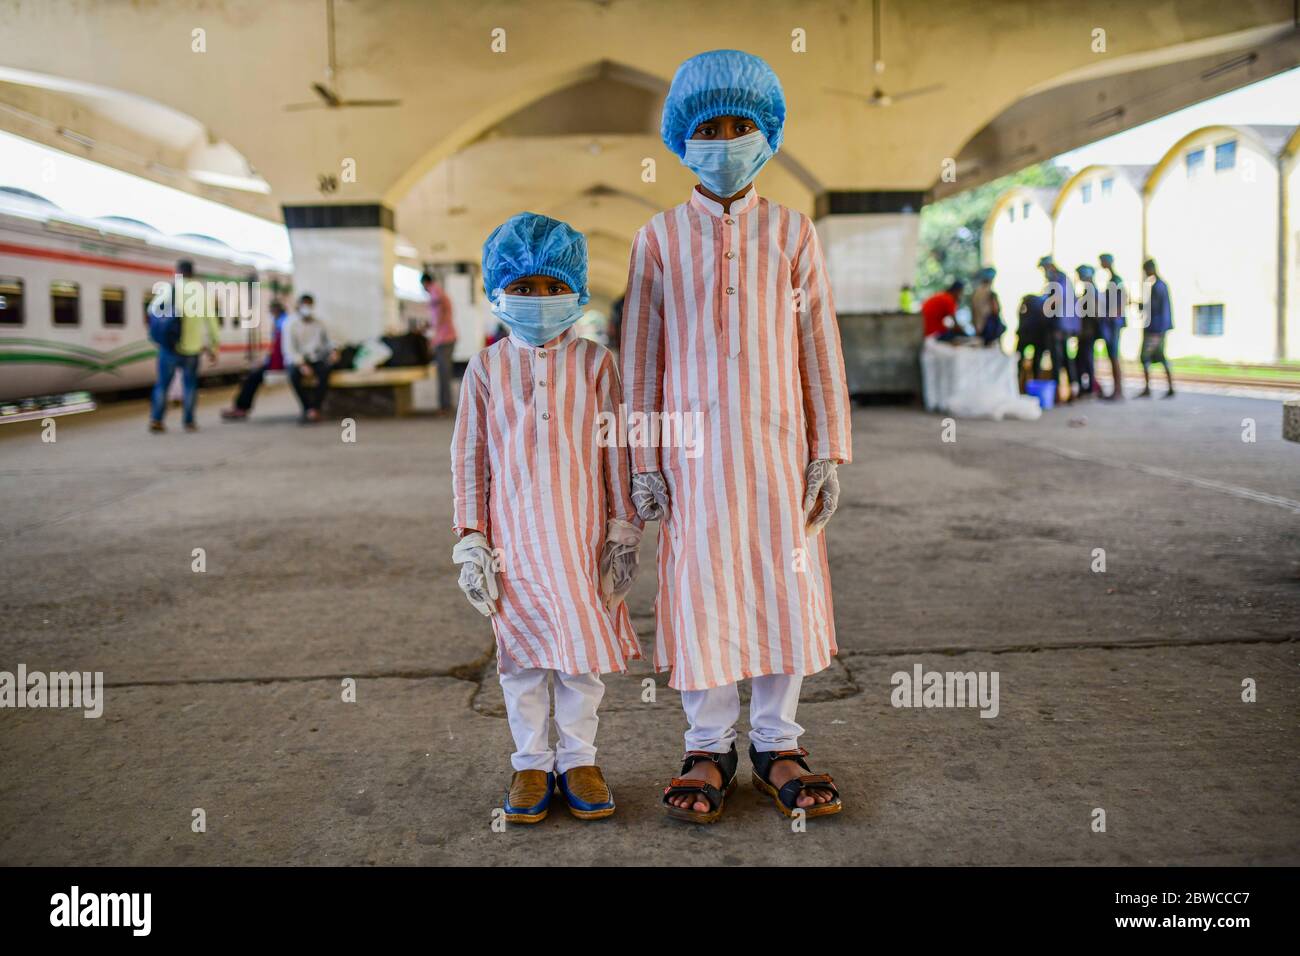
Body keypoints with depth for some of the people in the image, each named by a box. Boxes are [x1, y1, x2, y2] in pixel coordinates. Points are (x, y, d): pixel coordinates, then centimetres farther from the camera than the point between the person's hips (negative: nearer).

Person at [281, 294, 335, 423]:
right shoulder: (290, 324, 0)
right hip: (297, 361, -2)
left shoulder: (319, 324, 13)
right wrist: (301, 364, -23)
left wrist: (332, 351, -2)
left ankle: (315, 408, -29)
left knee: (325, 370, -34)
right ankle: (307, 407, -23)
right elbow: (288, 349, -8)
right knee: (294, 374, -37)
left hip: (316, 359, 2)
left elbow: (327, 342, 22)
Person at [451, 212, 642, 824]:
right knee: (520, 655, 9)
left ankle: (577, 758, 25)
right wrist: (470, 541, 0)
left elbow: (617, 451, 3)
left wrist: (624, 531, 1)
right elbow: (469, 458, 4)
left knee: (584, 648, 8)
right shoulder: (486, 368, 2)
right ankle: (531, 763, 24)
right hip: (514, 537, 0)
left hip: (582, 534, 0)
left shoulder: (594, 362, 0)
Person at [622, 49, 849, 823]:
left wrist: (829, 451, 0)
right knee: (701, 587, 4)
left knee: (786, 584, 5)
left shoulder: (791, 233, 5)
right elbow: (642, 355, 4)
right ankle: (709, 746, 19)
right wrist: (643, 461, 1)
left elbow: (820, 348, 4)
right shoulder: (660, 238, 4)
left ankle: (776, 743, 21)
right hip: (694, 449, 0)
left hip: (777, 443, 1)